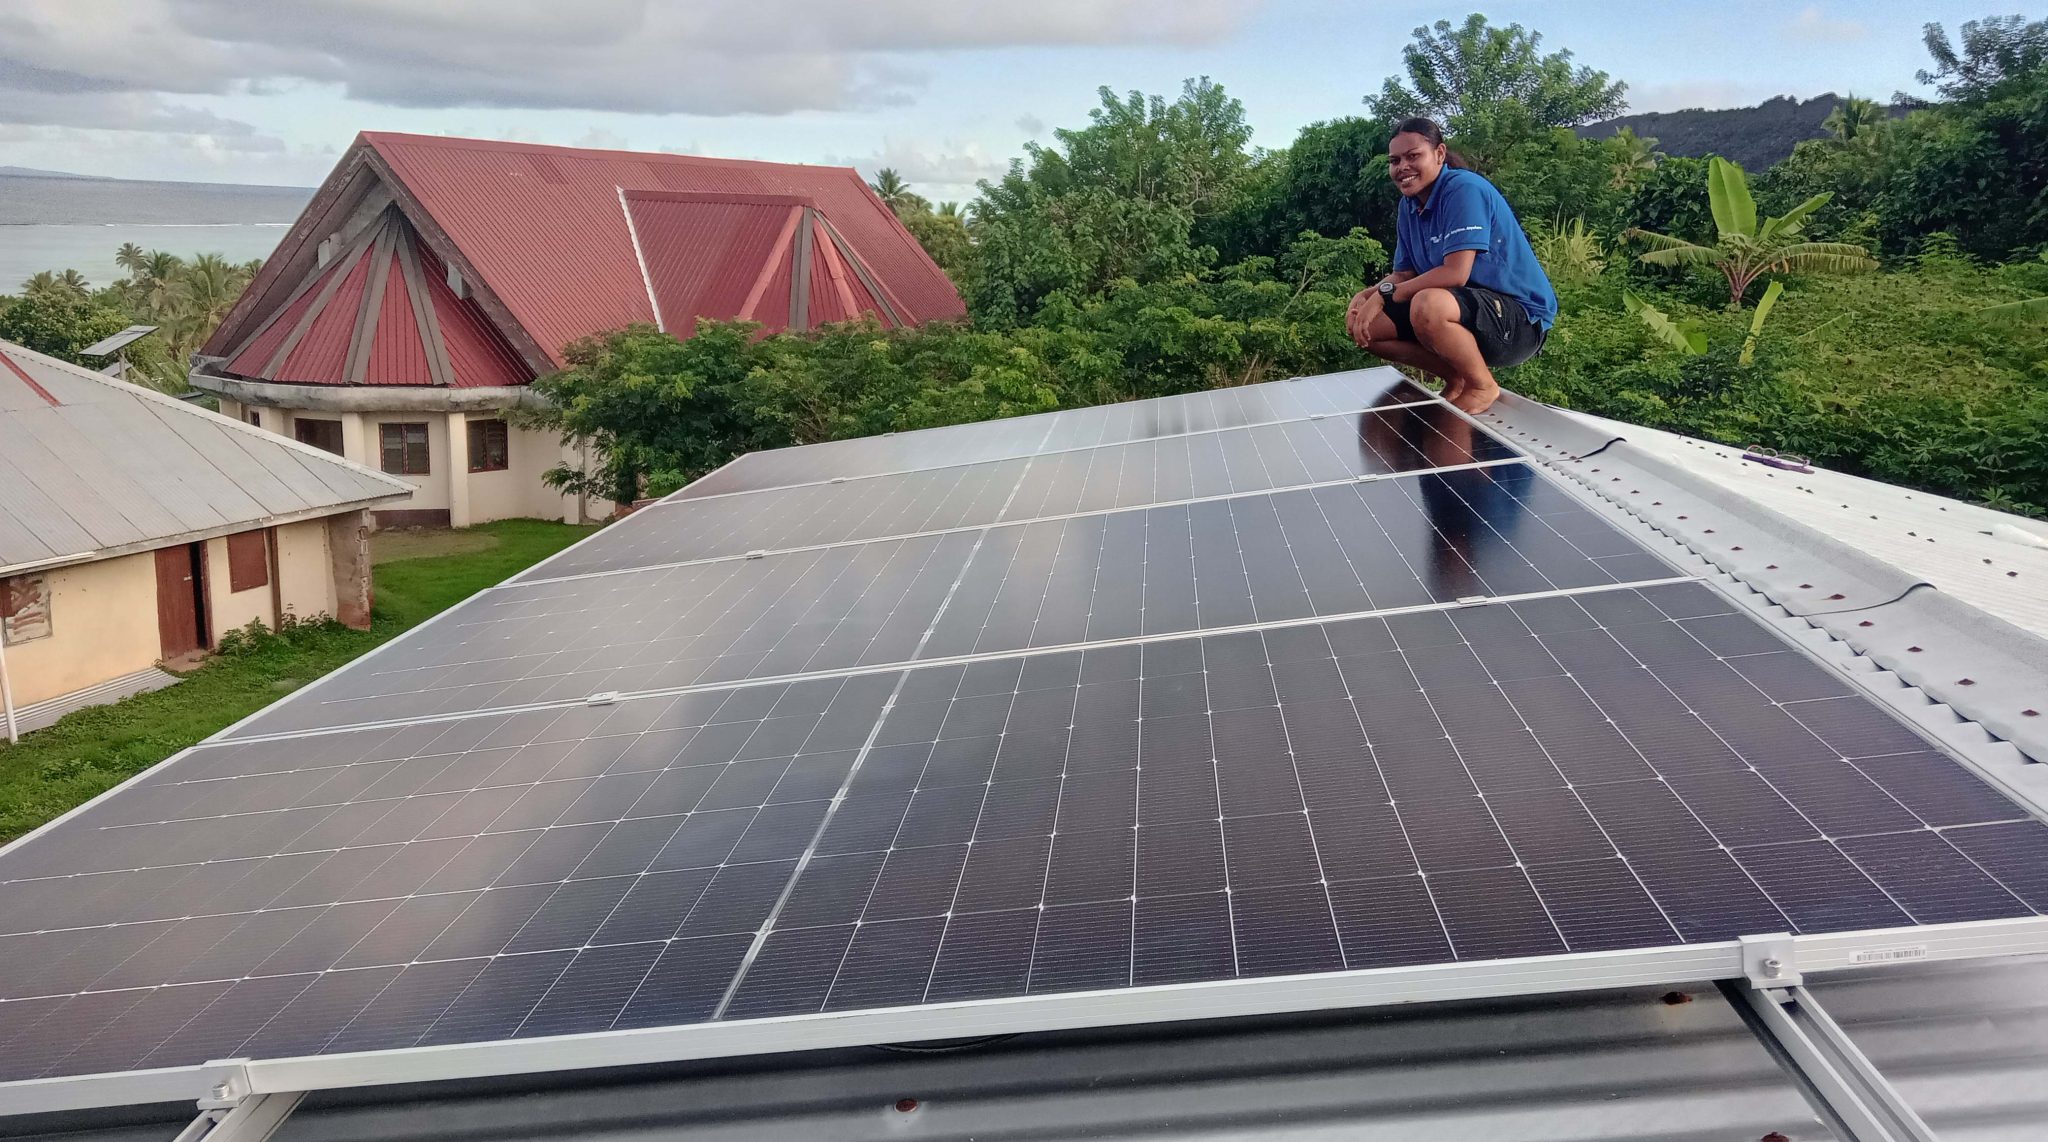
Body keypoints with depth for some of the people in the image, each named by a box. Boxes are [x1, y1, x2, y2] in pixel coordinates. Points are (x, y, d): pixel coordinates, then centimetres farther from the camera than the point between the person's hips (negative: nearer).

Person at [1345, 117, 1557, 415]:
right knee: (1364, 325, 0)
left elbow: (1455, 274, -26)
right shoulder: (1410, 205, 8)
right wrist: (1367, 295, -12)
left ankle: (1482, 385, -10)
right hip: (1465, 310, 9)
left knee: (1427, 306, -38)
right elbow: (1405, 275, 9)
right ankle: (1457, 379, 10)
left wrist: (1384, 294, -20)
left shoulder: (1463, 189, -18)